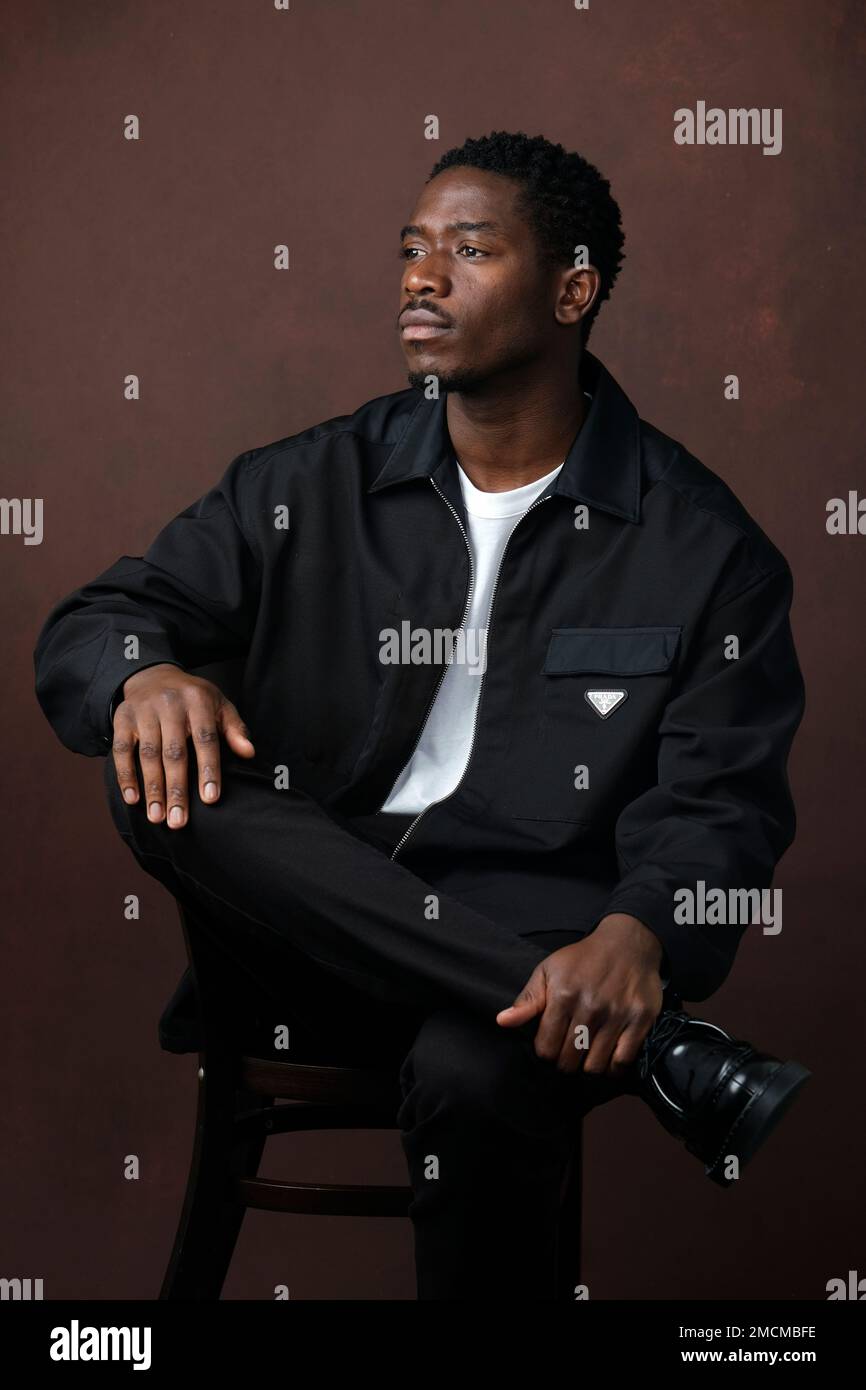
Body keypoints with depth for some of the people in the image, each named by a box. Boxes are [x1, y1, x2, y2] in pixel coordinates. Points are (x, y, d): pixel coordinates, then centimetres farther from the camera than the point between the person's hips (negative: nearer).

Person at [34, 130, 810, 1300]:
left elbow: (718, 801, -3)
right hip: (321, 929, 4)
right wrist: (147, 677, -19)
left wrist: (635, 935, -27)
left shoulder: (702, 545, 3)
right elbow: (86, 629, 8)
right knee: (165, 777, -27)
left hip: (540, 946, -3)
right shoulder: (312, 485, 11)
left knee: (474, 1073, -38)